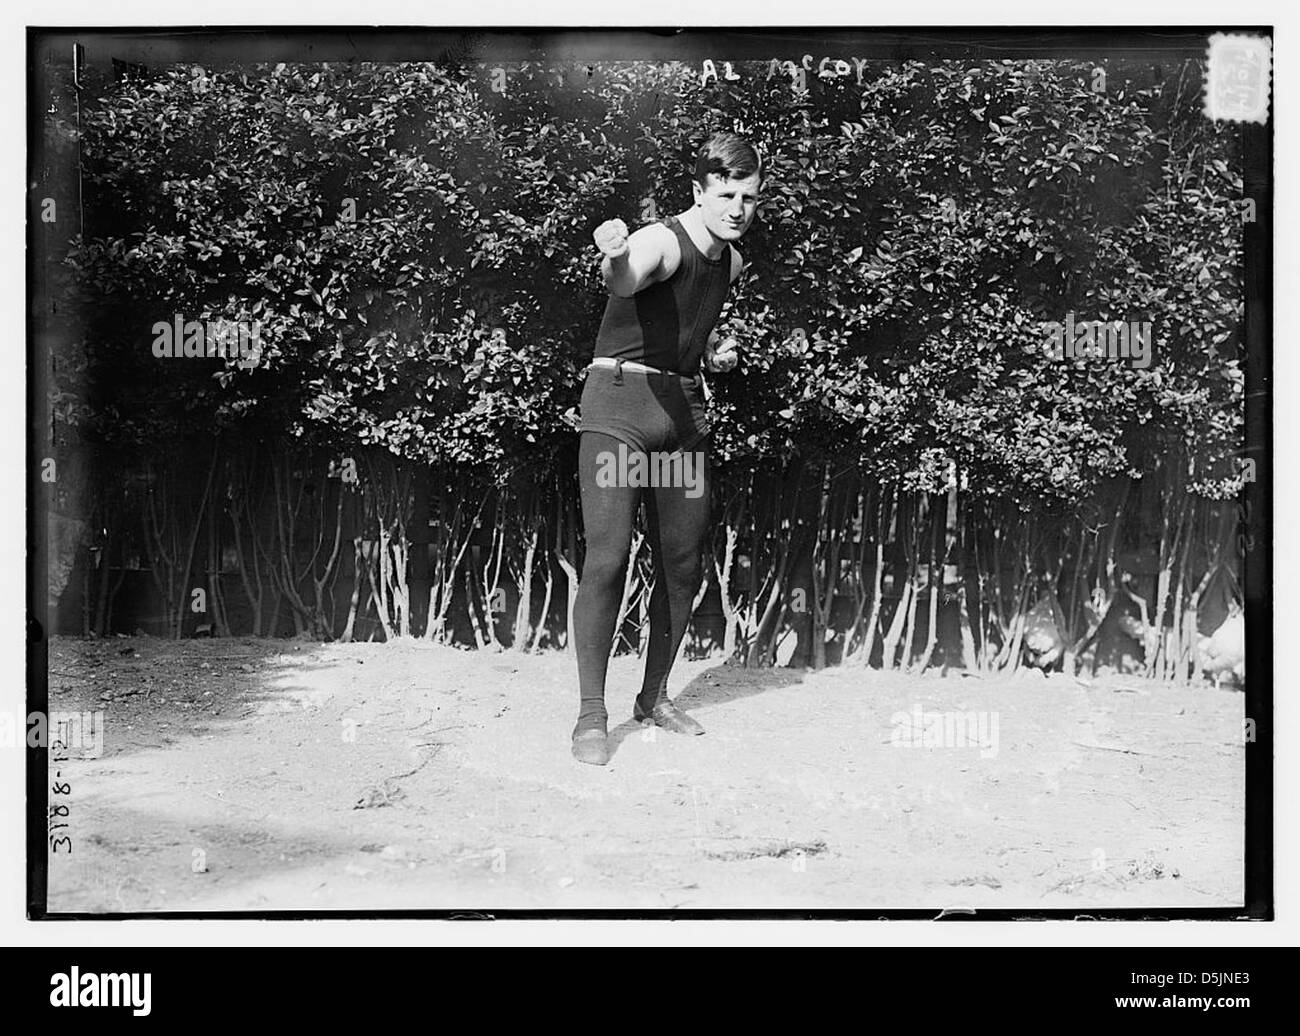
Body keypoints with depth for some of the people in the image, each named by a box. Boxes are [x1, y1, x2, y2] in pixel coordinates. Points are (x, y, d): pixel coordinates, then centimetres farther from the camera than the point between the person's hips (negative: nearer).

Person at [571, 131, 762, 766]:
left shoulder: (731, 260, 11)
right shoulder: (660, 243, -15)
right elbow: (625, 283, -40)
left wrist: (716, 349, 10)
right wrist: (615, 258, -63)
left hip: (683, 409, 7)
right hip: (619, 403, -7)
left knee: (682, 566, 8)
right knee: (608, 558, -14)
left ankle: (653, 698, 23)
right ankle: (591, 715, -7)